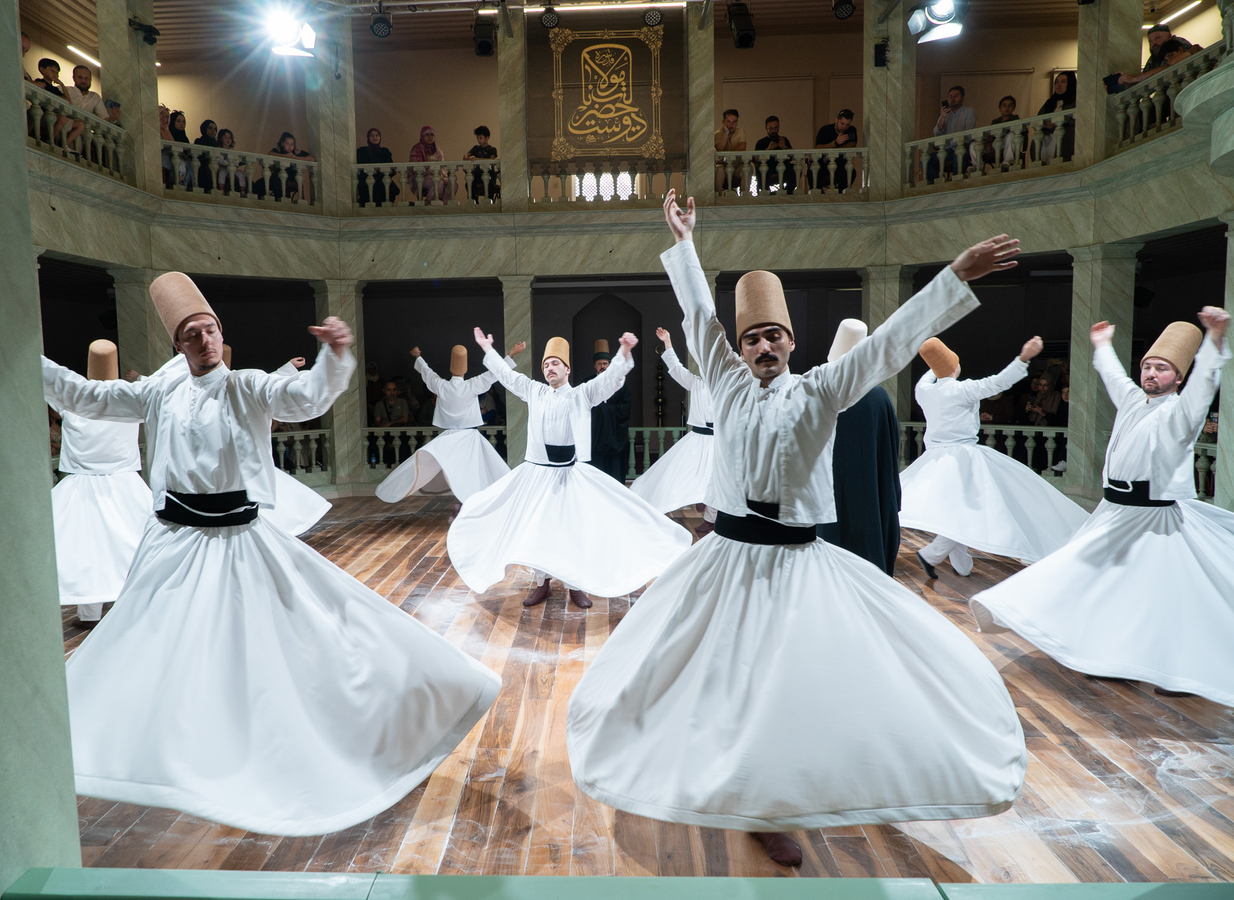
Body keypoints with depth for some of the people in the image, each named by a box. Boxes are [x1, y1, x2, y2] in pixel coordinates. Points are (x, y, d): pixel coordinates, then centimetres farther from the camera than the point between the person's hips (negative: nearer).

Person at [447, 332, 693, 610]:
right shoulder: (534, 392, 10)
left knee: (575, 529, 0)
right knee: (535, 527, 9)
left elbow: (611, 378, -12)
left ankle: (576, 586, 17)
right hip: (537, 473, 3)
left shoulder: (582, 394, 0)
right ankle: (542, 584, 25)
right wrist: (487, 349, 21)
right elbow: (507, 375, 19)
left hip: (571, 475, -3)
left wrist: (624, 353, -28)